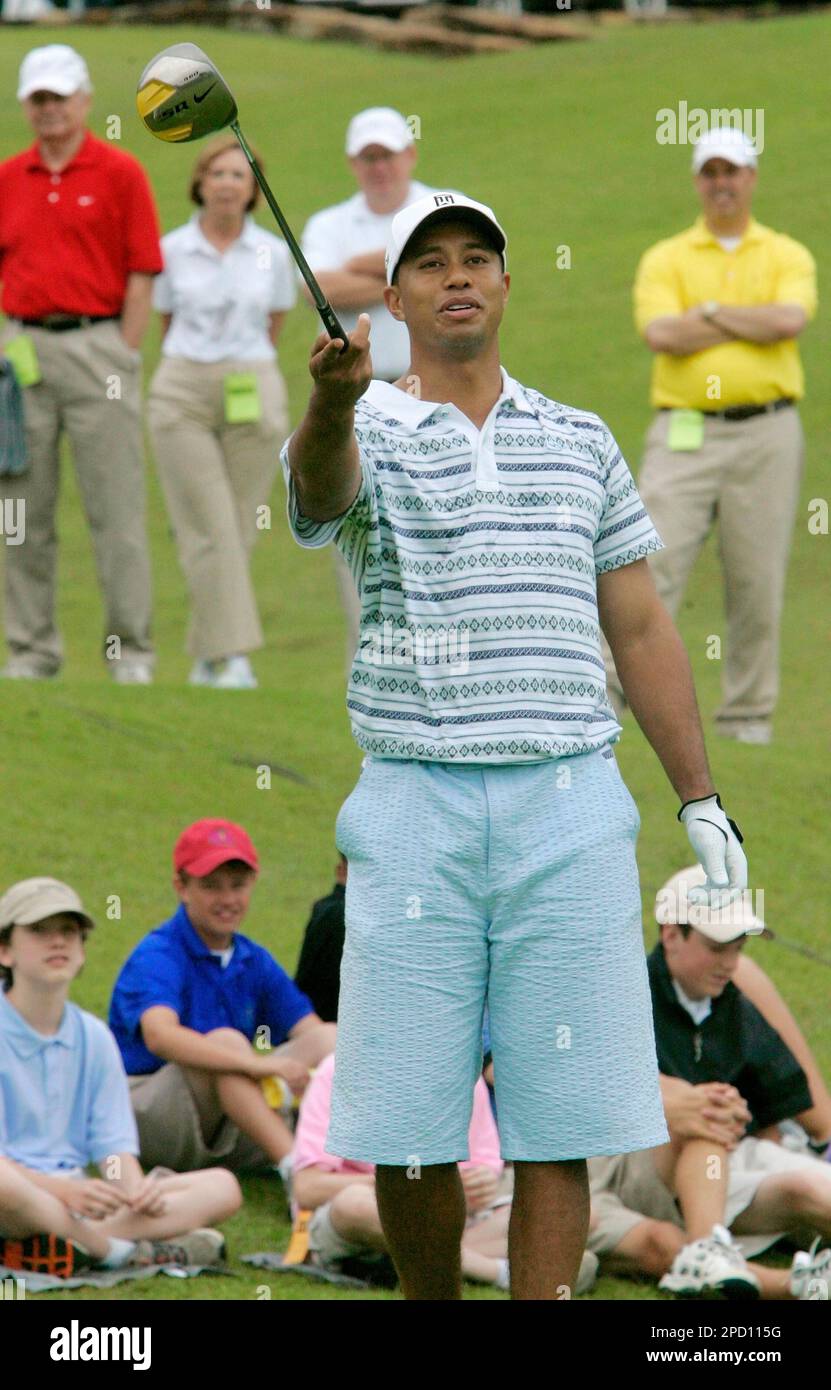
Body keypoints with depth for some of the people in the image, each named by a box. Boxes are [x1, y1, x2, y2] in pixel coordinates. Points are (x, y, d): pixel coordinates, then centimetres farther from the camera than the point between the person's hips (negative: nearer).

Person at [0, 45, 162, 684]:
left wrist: (123, 361, -8)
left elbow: (142, 275, -3)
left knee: (117, 509, -3)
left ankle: (131, 649, 1)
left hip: (97, 345, -4)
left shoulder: (120, 173, -1)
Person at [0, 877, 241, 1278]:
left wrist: (136, 1189, -12)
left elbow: (114, 1143, 11)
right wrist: (65, 1190, -27)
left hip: (76, 1196, 7)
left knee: (222, 1187, -8)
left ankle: (61, 1246, -29)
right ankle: (124, 1251, -21)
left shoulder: (93, 1037, 16)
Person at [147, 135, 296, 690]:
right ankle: (231, 655, -10)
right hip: (182, 394, -1)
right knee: (208, 527, -8)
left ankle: (208, 656, 12)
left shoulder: (274, 254, 5)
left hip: (253, 395, 1)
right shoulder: (172, 250, 3)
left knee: (239, 529, 1)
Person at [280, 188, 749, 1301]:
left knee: (559, 1127, -4)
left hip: (571, 809, 2)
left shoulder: (582, 443, 15)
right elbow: (322, 482, -22)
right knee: (407, 1132, -2)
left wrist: (703, 804, 12)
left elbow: (642, 633, 18)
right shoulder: (367, 436, 4)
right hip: (415, 811, -2)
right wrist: (334, 397, -46)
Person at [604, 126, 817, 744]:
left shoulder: (788, 257, 9)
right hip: (685, 432, 0)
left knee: (758, 582, 2)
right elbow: (661, 334, -9)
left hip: (766, 434, 1)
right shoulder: (665, 260, 9)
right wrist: (755, 322, -5)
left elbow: (790, 321, -11)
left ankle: (748, 717, 9)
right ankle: (611, 693, -9)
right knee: (652, 565, -10)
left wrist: (710, 311, -6)